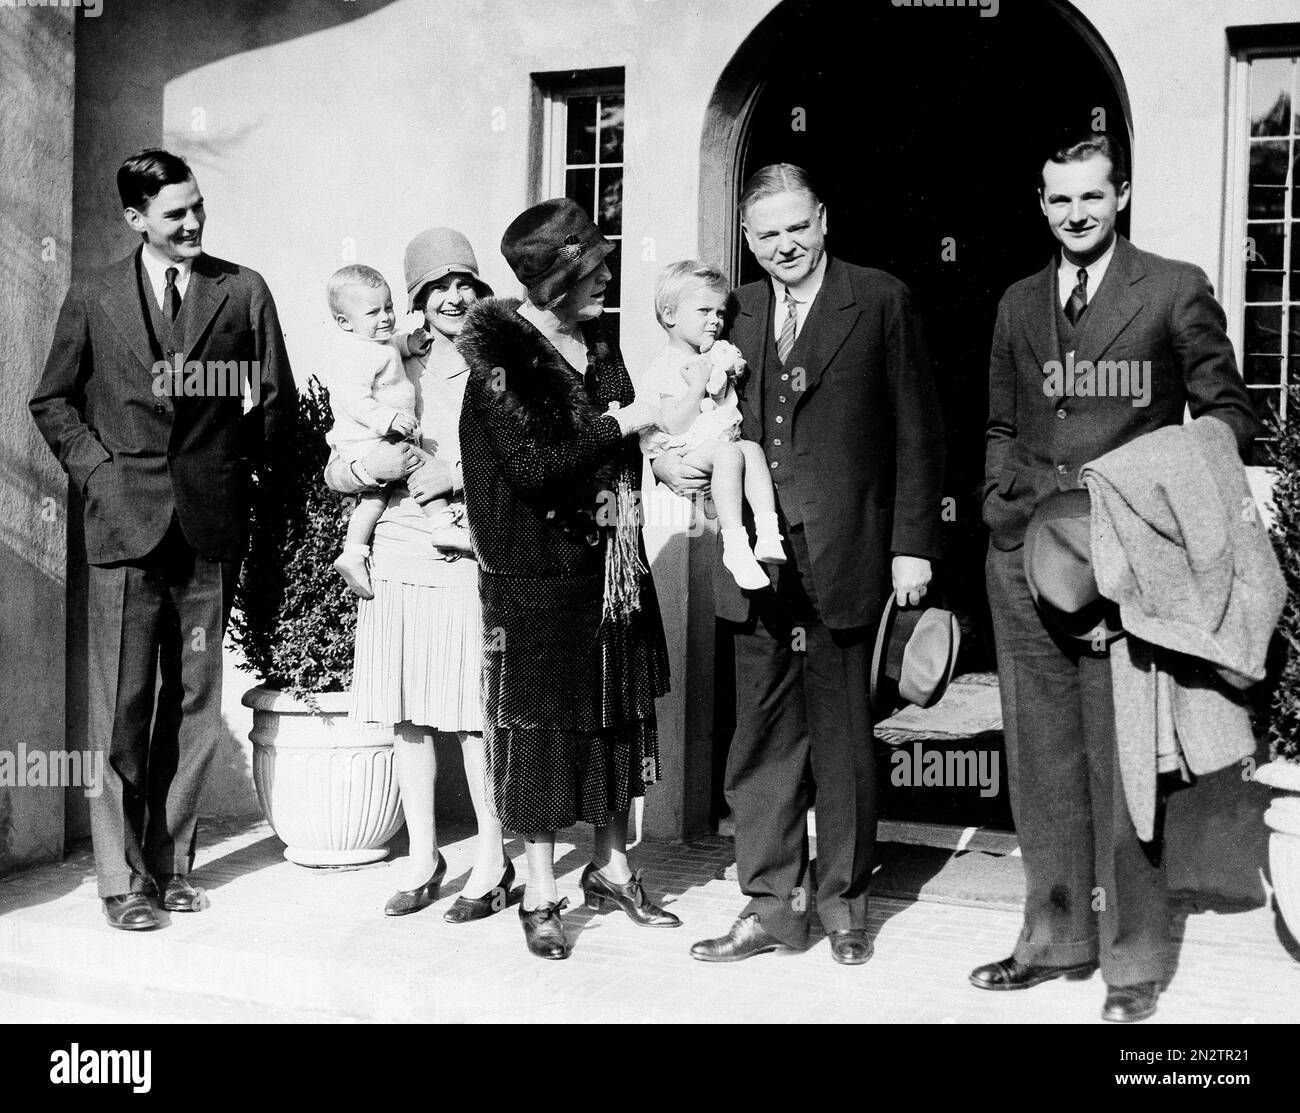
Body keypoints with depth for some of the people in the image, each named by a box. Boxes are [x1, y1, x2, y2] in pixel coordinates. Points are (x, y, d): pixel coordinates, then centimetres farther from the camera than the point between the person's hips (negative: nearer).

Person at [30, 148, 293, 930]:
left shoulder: (244, 291, 6)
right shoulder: (94, 301, 7)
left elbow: (276, 395, 11)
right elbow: (53, 401, 14)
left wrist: (231, 468, 6)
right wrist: (96, 469, 2)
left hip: (211, 525, 1)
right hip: (126, 520, -1)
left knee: (195, 704, 6)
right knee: (122, 704, -2)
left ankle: (172, 862, 18)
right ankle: (123, 878, 7)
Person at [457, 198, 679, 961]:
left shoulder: (596, 342, 9)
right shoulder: (500, 350, -12)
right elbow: (530, 468, -18)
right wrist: (621, 424, -17)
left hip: (613, 564, 7)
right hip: (537, 574, -7)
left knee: (619, 712, 13)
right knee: (543, 723, 2)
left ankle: (612, 869, 29)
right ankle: (541, 894, 15)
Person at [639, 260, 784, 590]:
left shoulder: (721, 353, 18)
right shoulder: (666, 367, -6)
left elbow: (736, 408, 22)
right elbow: (675, 426, -16)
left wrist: (735, 372, 6)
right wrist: (698, 384, -18)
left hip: (728, 443, 7)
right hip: (684, 452, -7)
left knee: (753, 449, -24)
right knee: (729, 453, -33)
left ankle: (768, 533, -32)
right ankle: (735, 545, -37)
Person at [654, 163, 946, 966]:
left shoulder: (881, 301, 1)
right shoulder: (736, 310, 12)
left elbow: (917, 432, 0)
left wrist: (913, 544, -6)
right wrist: (669, 455, -1)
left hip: (841, 558, -3)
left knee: (840, 732, 7)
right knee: (763, 734, 7)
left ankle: (844, 899, 24)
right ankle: (772, 903, 18)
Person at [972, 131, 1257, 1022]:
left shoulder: (1175, 289, 2)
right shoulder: (1018, 305, 16)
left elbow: (1229, 411, 3)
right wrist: (1006, 498, 6)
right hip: (1026, 556, 5)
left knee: (1121, 761, -3)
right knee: (1041, 759, 10)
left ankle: (1134, 958, 9)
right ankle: (1057, 936, 22)